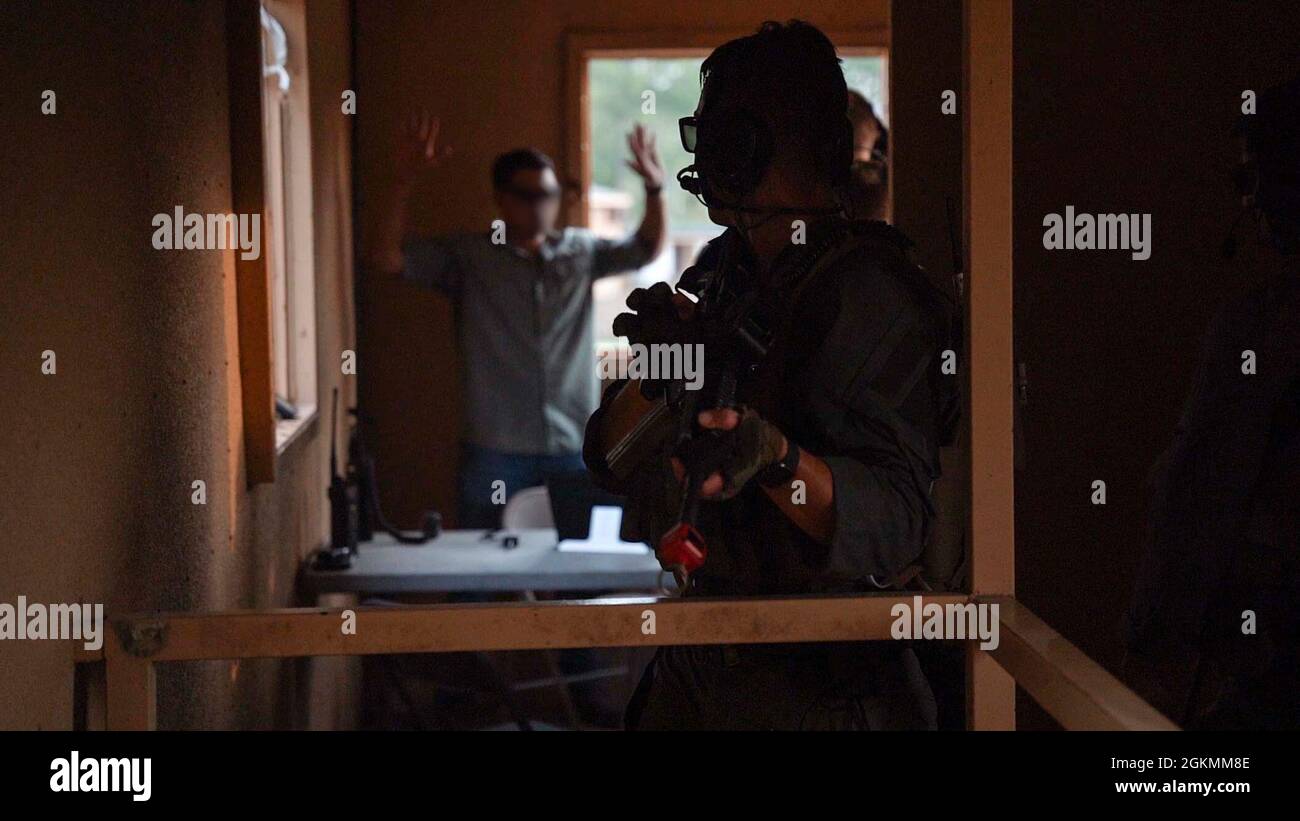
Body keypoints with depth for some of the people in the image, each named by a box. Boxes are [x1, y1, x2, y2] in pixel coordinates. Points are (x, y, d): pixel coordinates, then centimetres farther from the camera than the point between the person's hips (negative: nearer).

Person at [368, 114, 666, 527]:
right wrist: (403, 184, -16)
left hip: (572, 448, 2)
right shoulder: (466, 257, 3)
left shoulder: (580, 251, 13)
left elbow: (646, 250, 16)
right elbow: (386, 258, -4)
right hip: (495, 450, -2)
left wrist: (654, 190, -3)